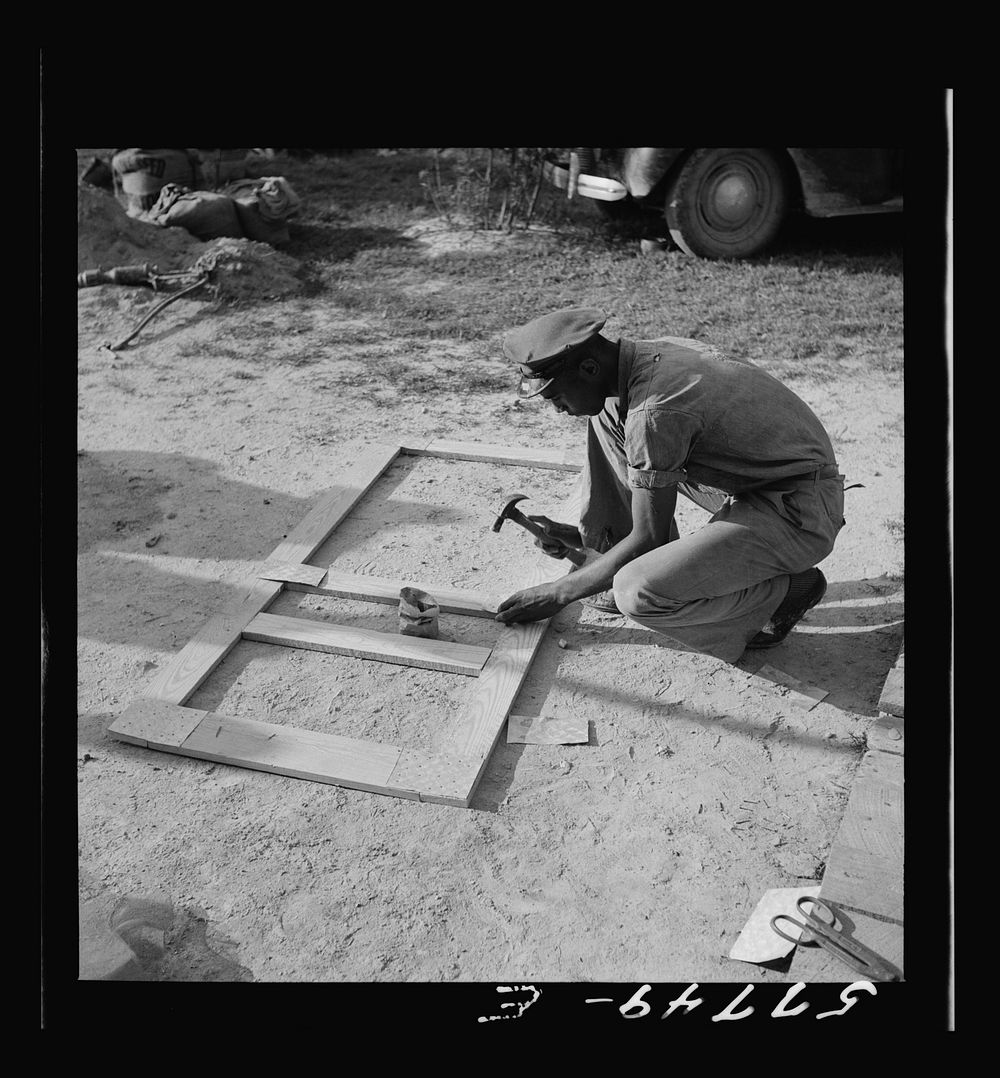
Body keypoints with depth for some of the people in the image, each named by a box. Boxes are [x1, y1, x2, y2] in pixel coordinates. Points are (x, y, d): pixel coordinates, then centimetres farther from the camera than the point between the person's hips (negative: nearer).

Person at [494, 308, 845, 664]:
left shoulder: (655, 411, -27)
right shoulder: (656, 352, 1)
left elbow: (648, 538, -19)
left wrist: (559, 593, -9)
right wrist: (584, 534, 15)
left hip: (802, 514, -9)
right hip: (754, 482, 9)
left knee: (639, 594, -27)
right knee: (607, 416, 5)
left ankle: (785, 591, -3)